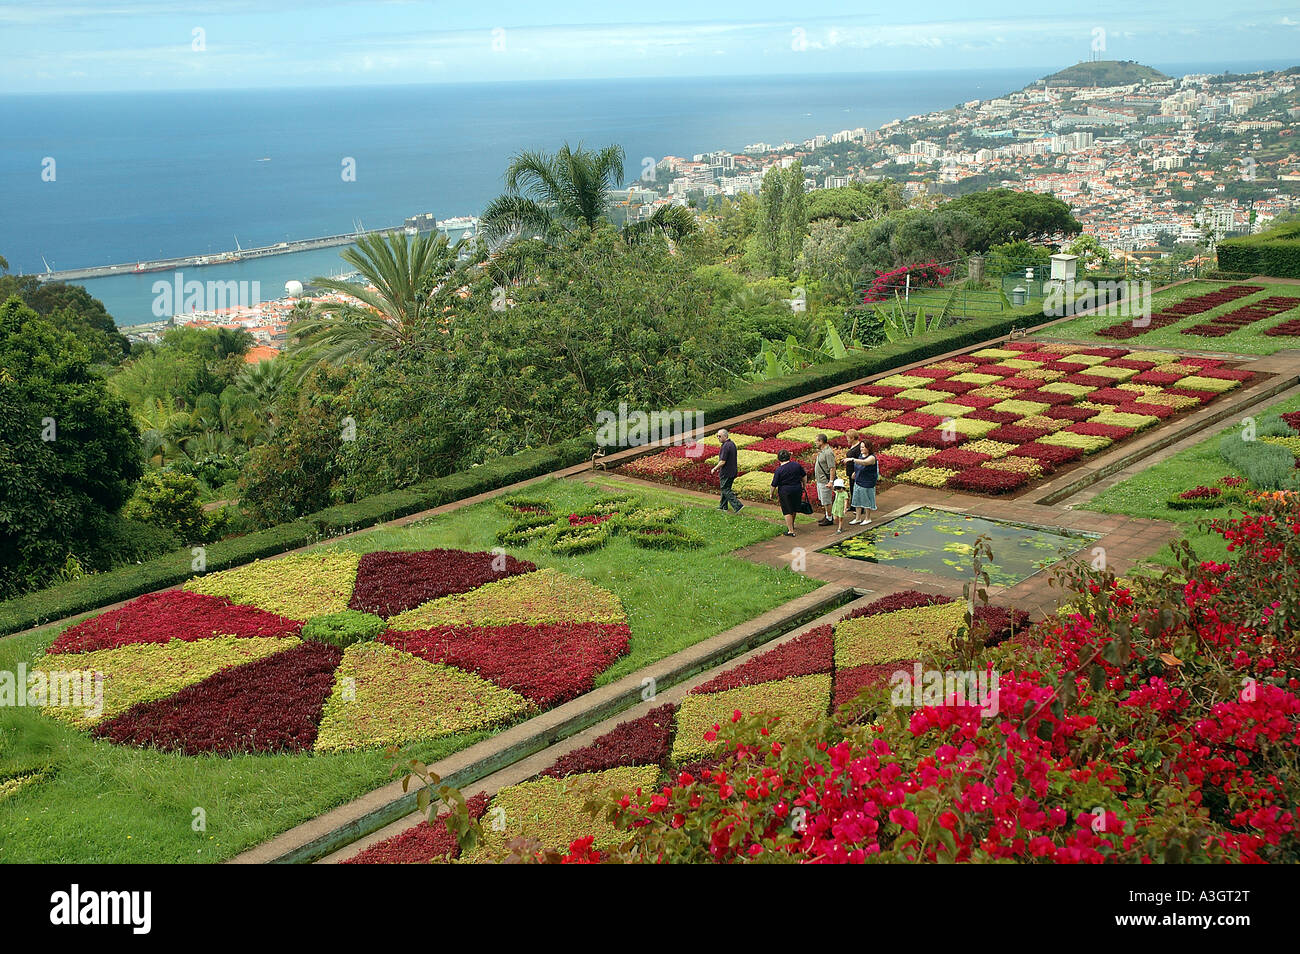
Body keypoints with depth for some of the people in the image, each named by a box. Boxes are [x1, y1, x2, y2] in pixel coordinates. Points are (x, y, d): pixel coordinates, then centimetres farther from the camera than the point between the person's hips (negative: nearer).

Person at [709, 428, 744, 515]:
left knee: (726, 490, -3)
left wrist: (715, 469, -9)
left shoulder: (725, 446, -22)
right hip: (732, 472, 10)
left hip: (726, 473, -10)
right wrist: (719, 468, 22)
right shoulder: (732, 444, 9)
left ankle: (738, 506, -10)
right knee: (725, 489, 19)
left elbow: (722, 462, -24)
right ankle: (723, 507, 27)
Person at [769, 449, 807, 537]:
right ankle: (791, 525, 41)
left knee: (787, 511, 3)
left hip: (785, 491, -5)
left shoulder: (779, 470, -14)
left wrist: (772, 494, 5)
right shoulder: (797, 465, -3)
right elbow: (804, 476, 7)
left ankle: (790, 531, 2)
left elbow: (774, 485, -10)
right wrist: (804, 485, 21)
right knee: (794, 509, 21)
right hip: (797, 490, 5)